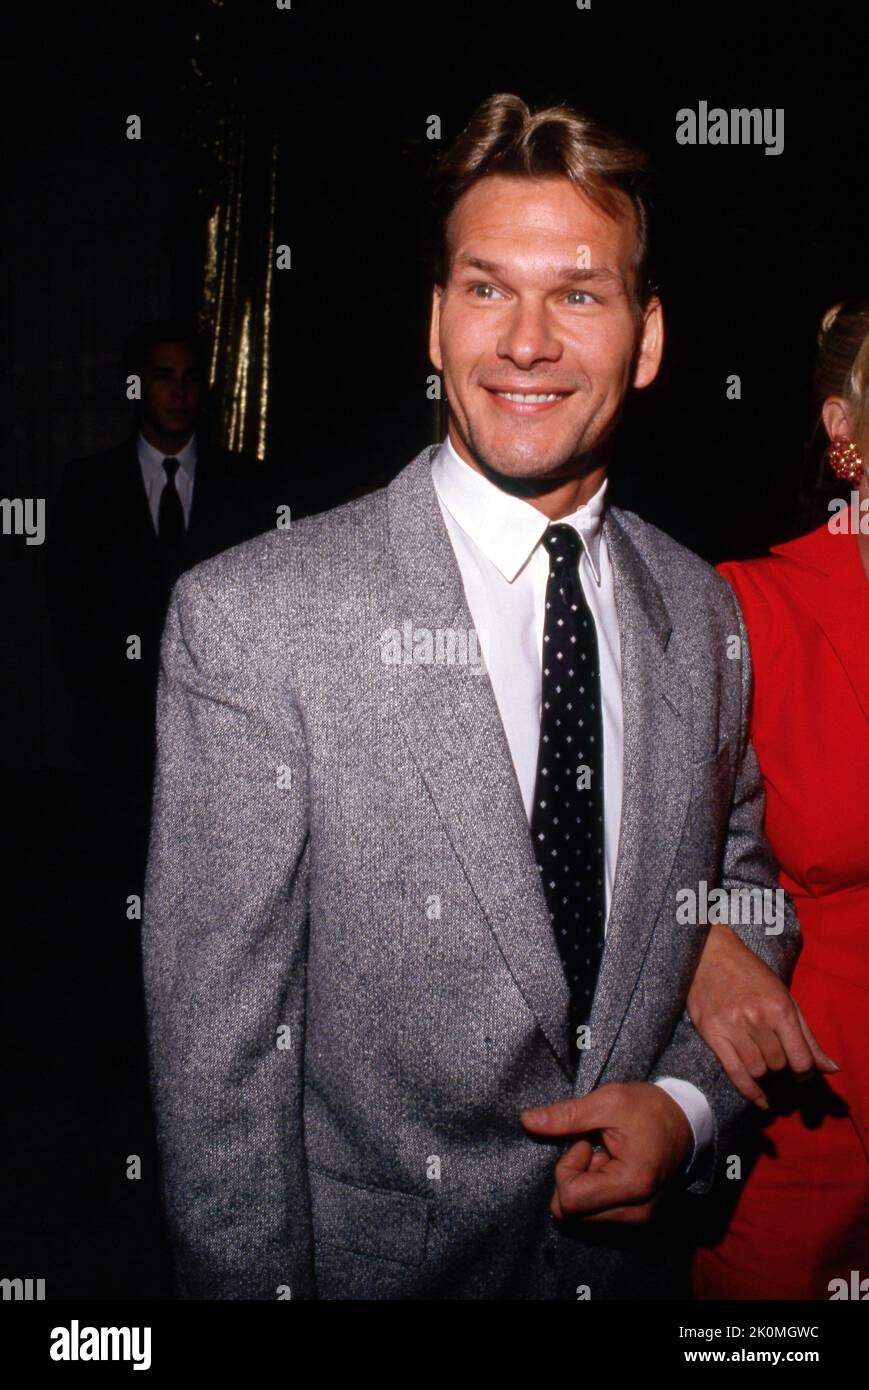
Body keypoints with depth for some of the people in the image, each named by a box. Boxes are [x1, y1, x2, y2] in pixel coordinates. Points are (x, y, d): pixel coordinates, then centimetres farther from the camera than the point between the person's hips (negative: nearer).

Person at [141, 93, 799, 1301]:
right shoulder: (248, 617, -19)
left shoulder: (703, 613, -4)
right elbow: (215, 1052, -16)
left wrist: (688, 1102, -8)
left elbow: (748, 904, 8)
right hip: (376, 1260, -3)